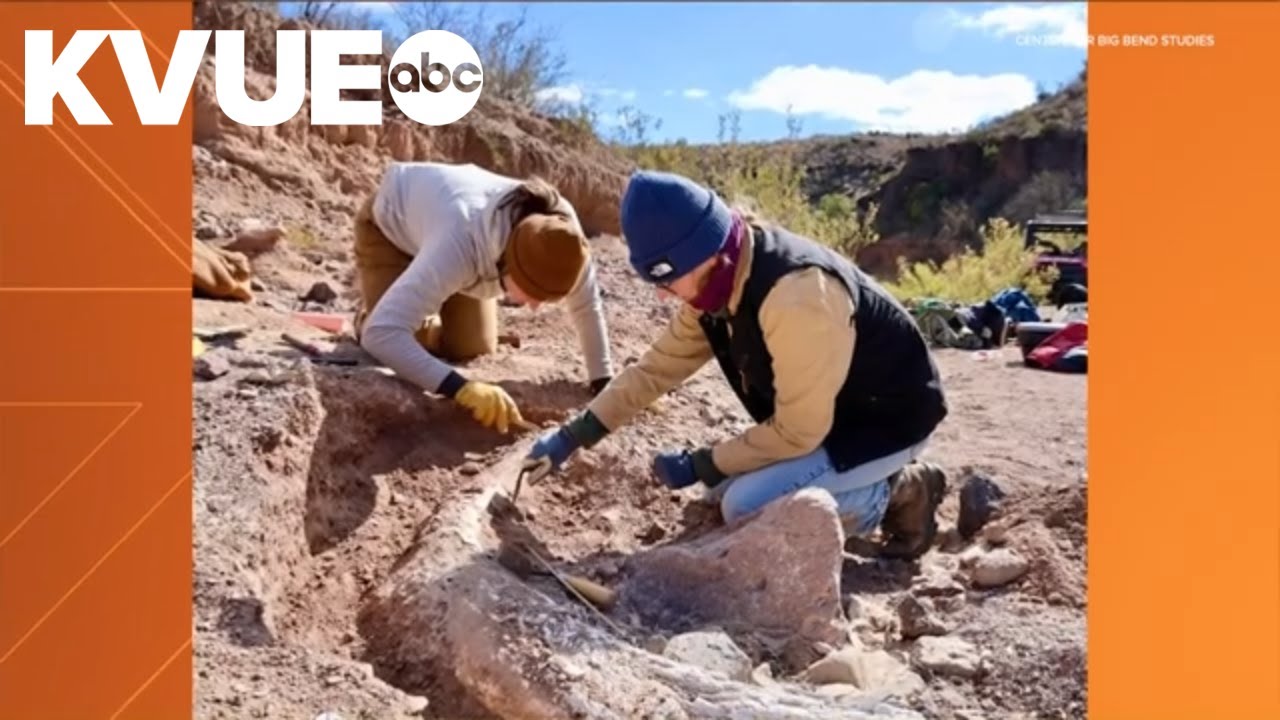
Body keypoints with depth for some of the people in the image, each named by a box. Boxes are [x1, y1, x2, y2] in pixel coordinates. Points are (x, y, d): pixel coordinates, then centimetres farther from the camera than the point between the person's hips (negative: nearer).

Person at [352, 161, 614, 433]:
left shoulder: (559, 227, -35)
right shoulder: (461, 243, -49)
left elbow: (588, 306, -17)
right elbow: (381, 333, -55)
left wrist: (604, 385, -19)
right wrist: (462, 387, -64)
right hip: (390, 221, -4)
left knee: (471, 350, -2)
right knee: (401, 345, -15)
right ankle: (366, 315, 19)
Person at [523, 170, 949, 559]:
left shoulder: (794, 295, -35)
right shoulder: (718, 281, -7)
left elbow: (797, 431, -28)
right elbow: (658, 366, 4)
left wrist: (701, 465, -17)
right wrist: (573, 435, -1)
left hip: (890, 416, -9)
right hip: (825, 412, 9)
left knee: (746, 505, -21)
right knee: (727, 485, 10)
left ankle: (898, 495, -3)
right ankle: (883, 484, 16)